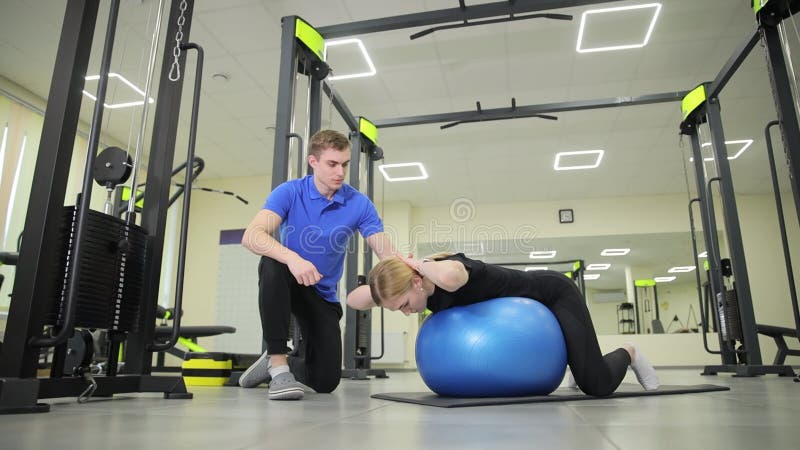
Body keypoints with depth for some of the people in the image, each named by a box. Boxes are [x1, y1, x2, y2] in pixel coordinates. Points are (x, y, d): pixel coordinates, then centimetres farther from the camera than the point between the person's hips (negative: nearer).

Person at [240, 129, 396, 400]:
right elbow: (251, 236, -28)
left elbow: (387, 254, -14)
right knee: (272, 265, -38)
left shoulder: (359, 204, -11)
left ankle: (287, 364, 27)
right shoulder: (289, 192, -14)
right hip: (287, 282, -1)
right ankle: (277, 364, -24)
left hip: (323, 295, 2)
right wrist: (292, 257, -47)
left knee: (326, 381, -8)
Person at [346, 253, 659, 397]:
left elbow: (450, 277, -65)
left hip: (554, 295, -7)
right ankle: (569, 361, 48)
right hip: (527, 312, 8)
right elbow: (353, 301, -11)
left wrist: (418, 264, -44)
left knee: (598, 385, -13)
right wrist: (388, 285, -28)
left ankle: (628, 353, 19)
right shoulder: (424, 281, -15)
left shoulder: (448, 267, -36)